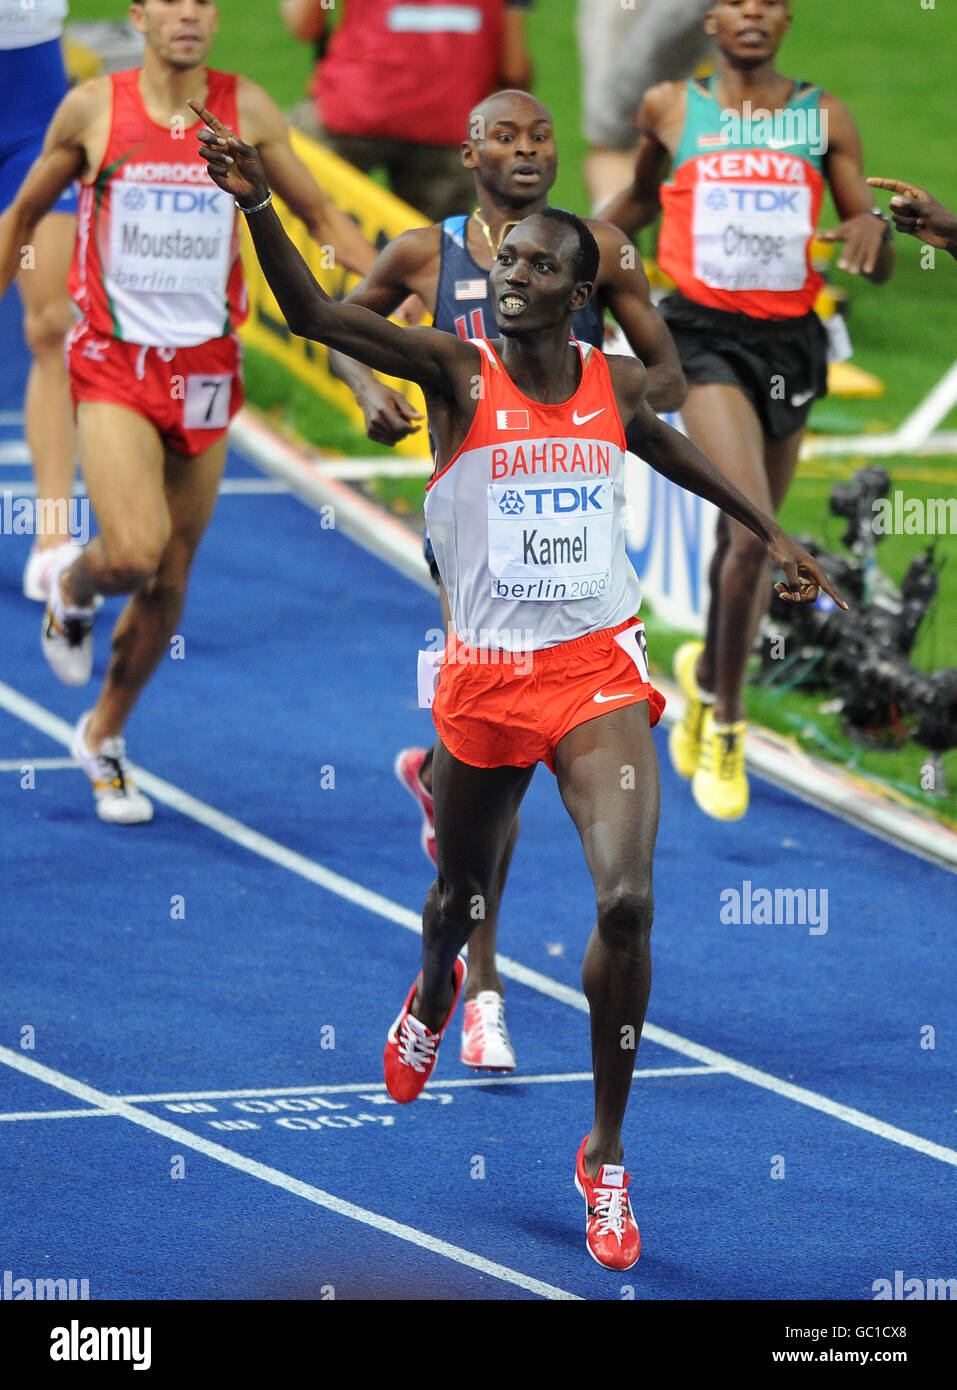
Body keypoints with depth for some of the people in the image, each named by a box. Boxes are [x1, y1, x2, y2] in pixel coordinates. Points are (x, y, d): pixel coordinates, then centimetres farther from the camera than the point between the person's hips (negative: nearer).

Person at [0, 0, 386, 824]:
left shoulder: (247, 110, -1)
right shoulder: (93, 109, -4)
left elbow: (319, 215, 9)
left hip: (206, 370, 3)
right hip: (114, 364, -3)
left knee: (169, 582, 8)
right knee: (134, 554, -22)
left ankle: (105, 737, 30)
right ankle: (73, 590, 15)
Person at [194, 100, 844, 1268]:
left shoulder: (618, 383, 2)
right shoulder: (457, 371, -8)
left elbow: (671, 451, 27)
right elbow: (313, 315, -22)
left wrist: (766, 530, 32)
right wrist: (257, 204, -37)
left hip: (598, 671, 1)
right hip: (485, 678, -1)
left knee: (626, 903, -16)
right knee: (462, 892, 19)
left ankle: (606, 1152, -2)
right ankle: (434, 988, 59)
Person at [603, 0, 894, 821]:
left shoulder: (826, 121, 5)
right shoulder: (670, 109, 3)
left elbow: (882, 270, 5)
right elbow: (644, 196, 24)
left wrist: (871, 225, -15)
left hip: (789, 342, 3)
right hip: (705, 334, -3)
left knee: (745, 542, 12)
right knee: (754, 530, -20)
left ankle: (706, 675, 42)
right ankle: (725, 722, -5)